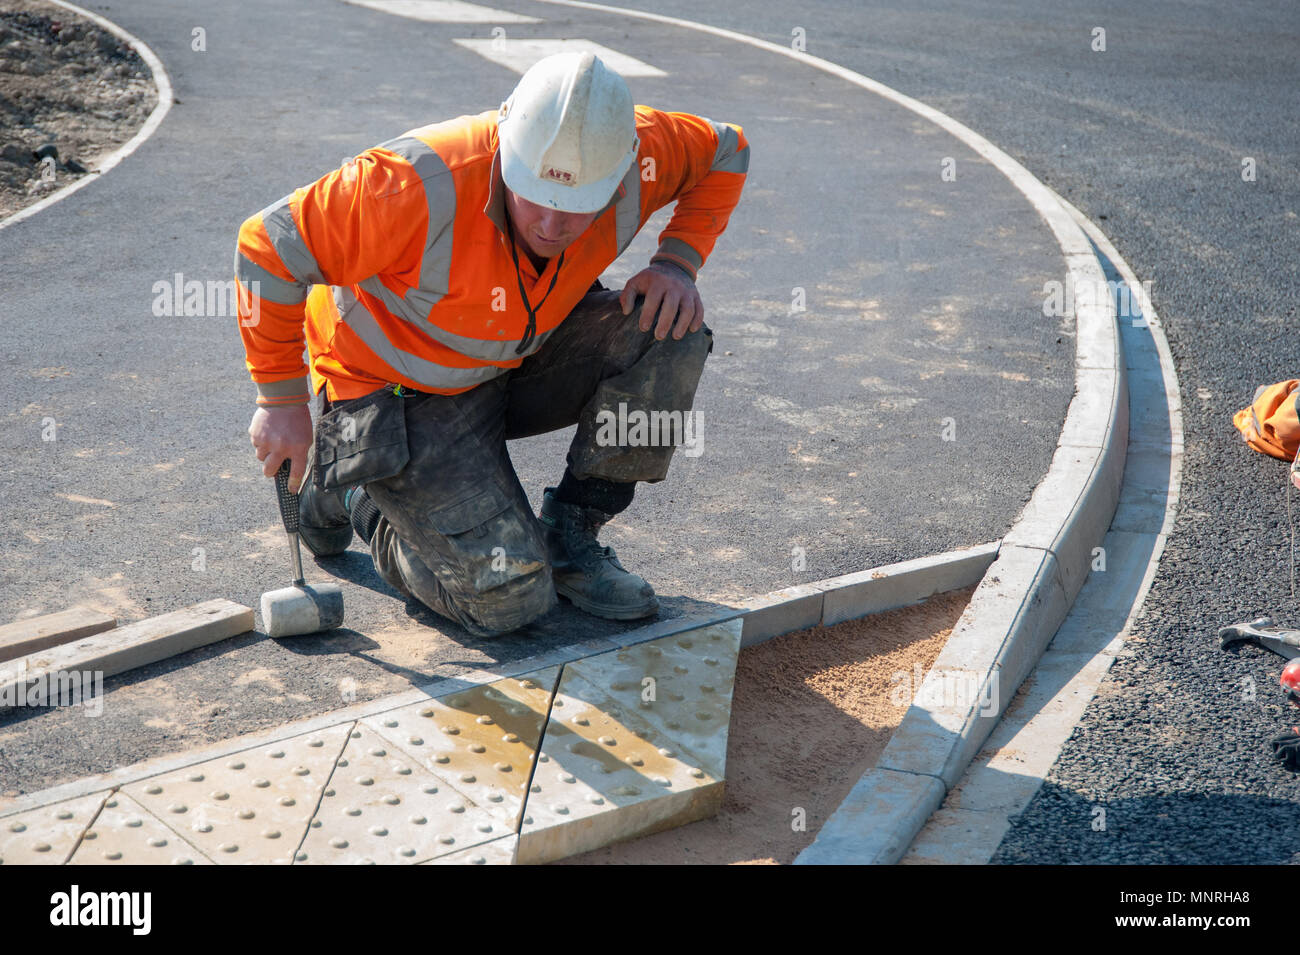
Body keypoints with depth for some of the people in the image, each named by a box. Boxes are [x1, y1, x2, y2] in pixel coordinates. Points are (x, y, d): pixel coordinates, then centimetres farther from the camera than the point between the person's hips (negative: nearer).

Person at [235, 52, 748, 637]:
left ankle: (568, 532, -2)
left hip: (516, 361, 5)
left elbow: (724, 153, 2)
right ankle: (356, 496, 11)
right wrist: (281, 401, -16)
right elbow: (271, 247, -24)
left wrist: (676, 263, -15)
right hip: (397, 388, -5)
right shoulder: (423, 187, -36)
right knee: (507, 599, -18)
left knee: (670, 331, -19)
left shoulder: (636, 156, -20)